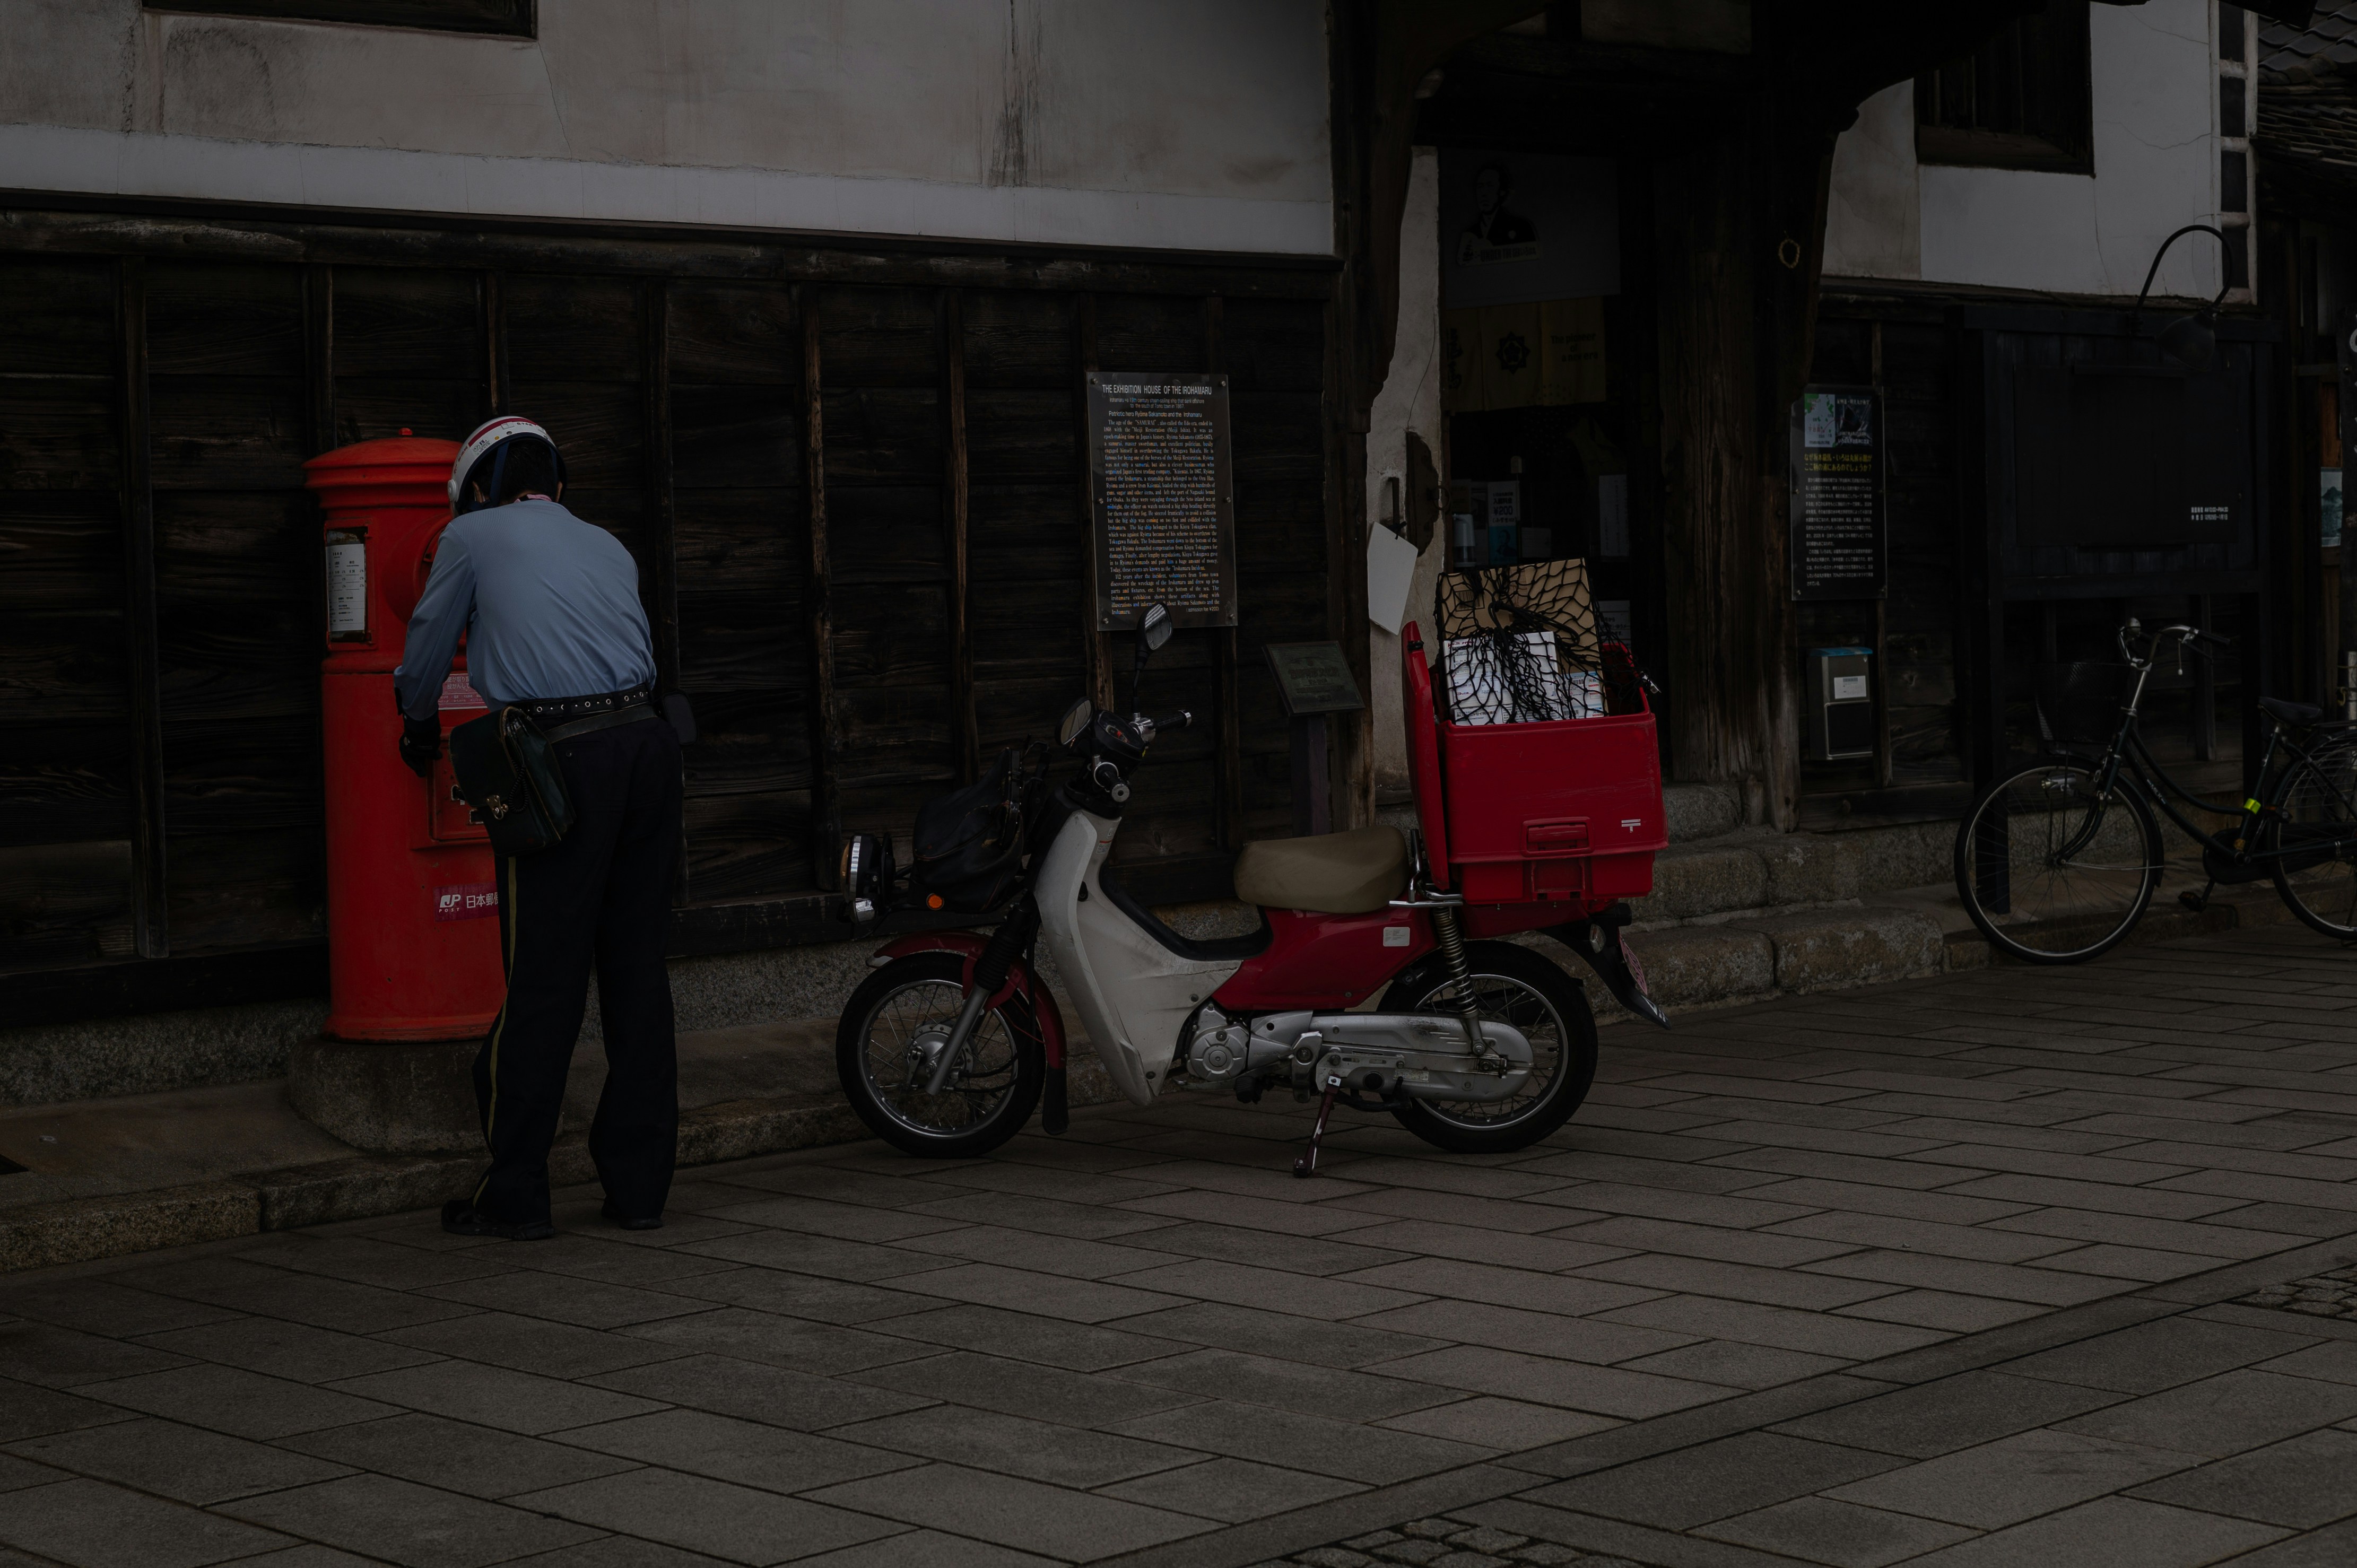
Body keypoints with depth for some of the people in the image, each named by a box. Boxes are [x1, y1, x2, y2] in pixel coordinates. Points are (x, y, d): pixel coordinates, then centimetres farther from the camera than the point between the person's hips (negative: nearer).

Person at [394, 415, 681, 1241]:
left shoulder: (472, 536, 10)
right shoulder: (608, 548, 23)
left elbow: (425, 652, 21)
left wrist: (419, 727, 41)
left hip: (566, 760, -5)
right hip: (646, 740, 5)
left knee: (543, 979, -1)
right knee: (639, 969, 10)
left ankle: (516, 1193, 6)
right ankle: (639, 1182, 13)